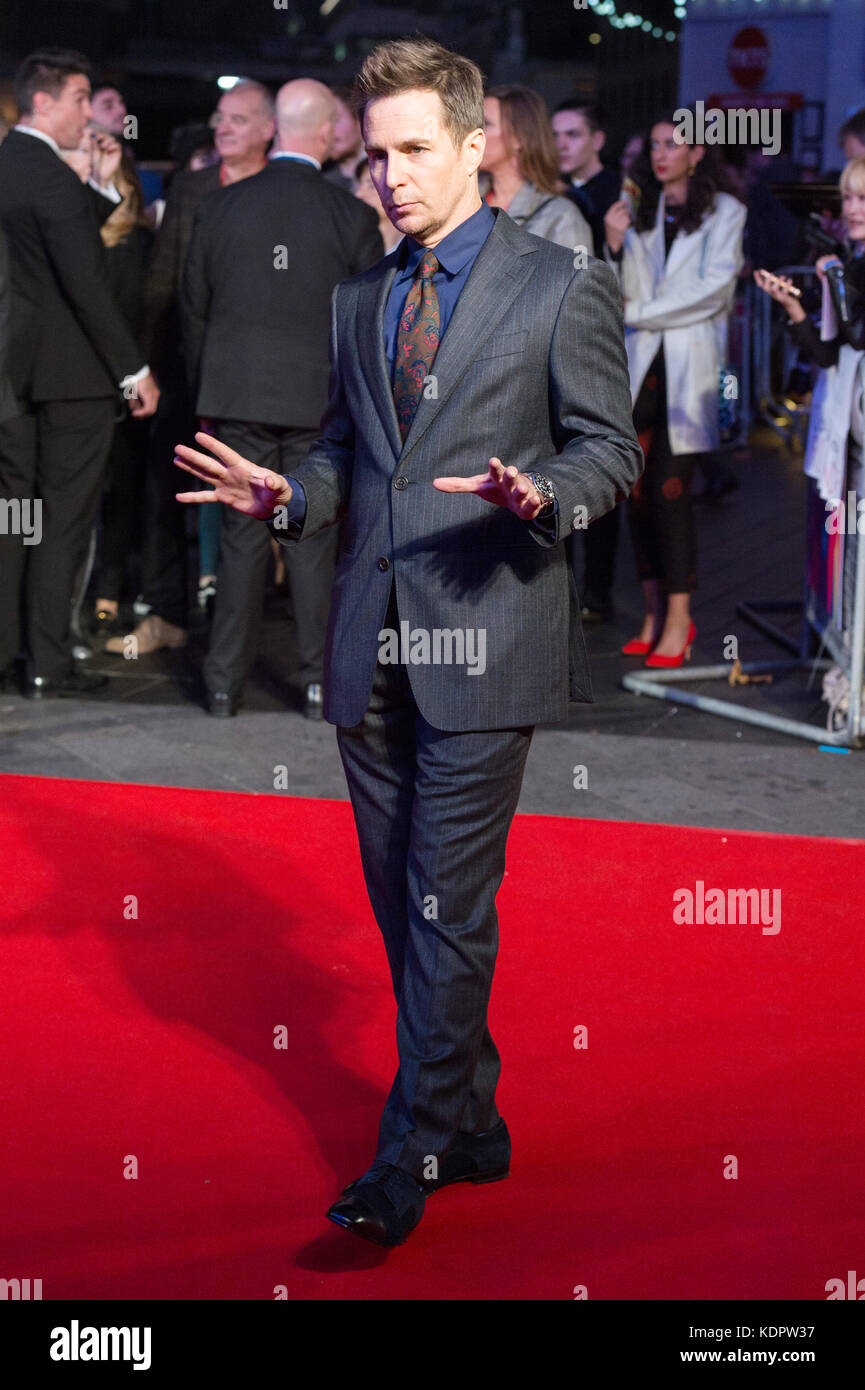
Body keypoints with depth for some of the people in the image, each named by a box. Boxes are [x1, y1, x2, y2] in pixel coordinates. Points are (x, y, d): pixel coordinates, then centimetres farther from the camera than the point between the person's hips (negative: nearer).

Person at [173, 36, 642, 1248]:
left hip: (483, 637, -6)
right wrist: (287, 497, 0)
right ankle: (474, 1125, 26)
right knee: (402, 905, 11)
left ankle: (412, 1157, 3)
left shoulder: (562, 287, -1)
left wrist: (540, 496, -21)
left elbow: (610, 447, -1)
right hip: (371, 646, 6)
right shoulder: (358, 300, 15)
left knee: (448, 907, -5)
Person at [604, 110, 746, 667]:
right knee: (638, 490, 0)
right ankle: (655, 612, 7)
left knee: (671, 489, -11)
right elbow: (629, 294, 12)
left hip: (689, 367, -4)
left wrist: (637, 313, -8)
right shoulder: (640, 211, 16)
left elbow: (714, 287, -7)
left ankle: (679, 618, -7)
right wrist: (616, 246, -5)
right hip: (641, 366, 4)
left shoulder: (724, 212, 4)